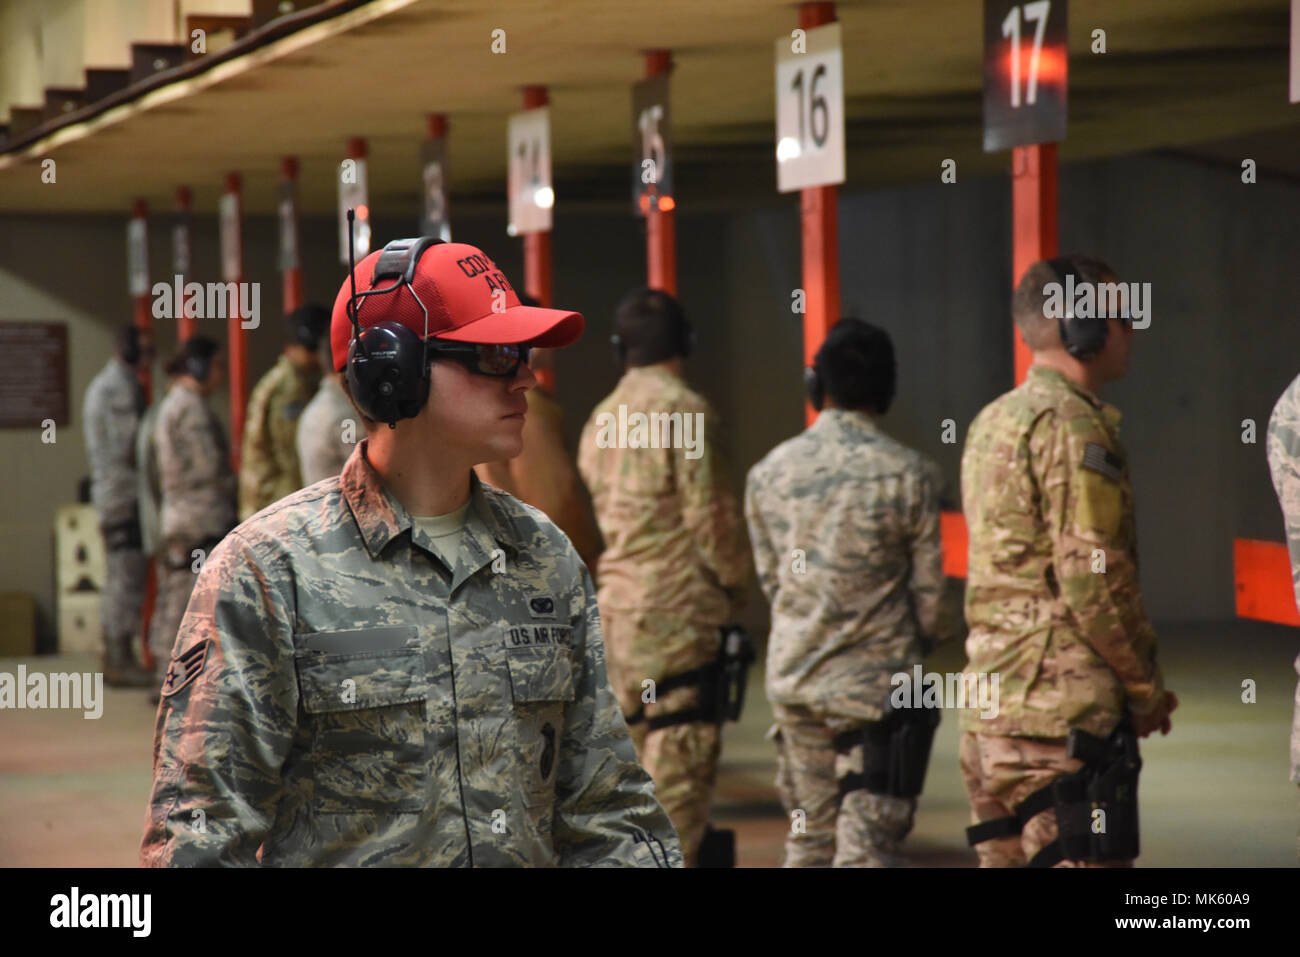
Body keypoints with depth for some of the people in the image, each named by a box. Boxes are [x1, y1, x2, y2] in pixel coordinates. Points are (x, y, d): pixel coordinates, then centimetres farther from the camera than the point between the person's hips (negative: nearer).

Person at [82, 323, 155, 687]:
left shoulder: (133, 387, 16)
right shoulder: (105, 389, -11)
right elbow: (100, 449, -15)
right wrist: (110, 504, -18)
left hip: (137, 497, 9)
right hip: (119, 497, -9)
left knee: (133, 578, 11)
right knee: (122, 578, -7)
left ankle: (121, 657, 16)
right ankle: (117, 660, -4)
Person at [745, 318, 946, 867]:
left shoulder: (769, 473, 2)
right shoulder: (908, 475, -10)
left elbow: (770, 578, 9)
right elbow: (929, 589, -3)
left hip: (793, 677, 4)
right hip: (878, 680, -4)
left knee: (808, 841, 16)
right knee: (866, 847, -3)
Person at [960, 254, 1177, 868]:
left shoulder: (992, 421, 17)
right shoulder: (1073, 425, -13)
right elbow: (1093, 580, -18)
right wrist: (1147, 689, -5)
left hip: (989, 706, 9)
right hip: (1064, 710, -9)